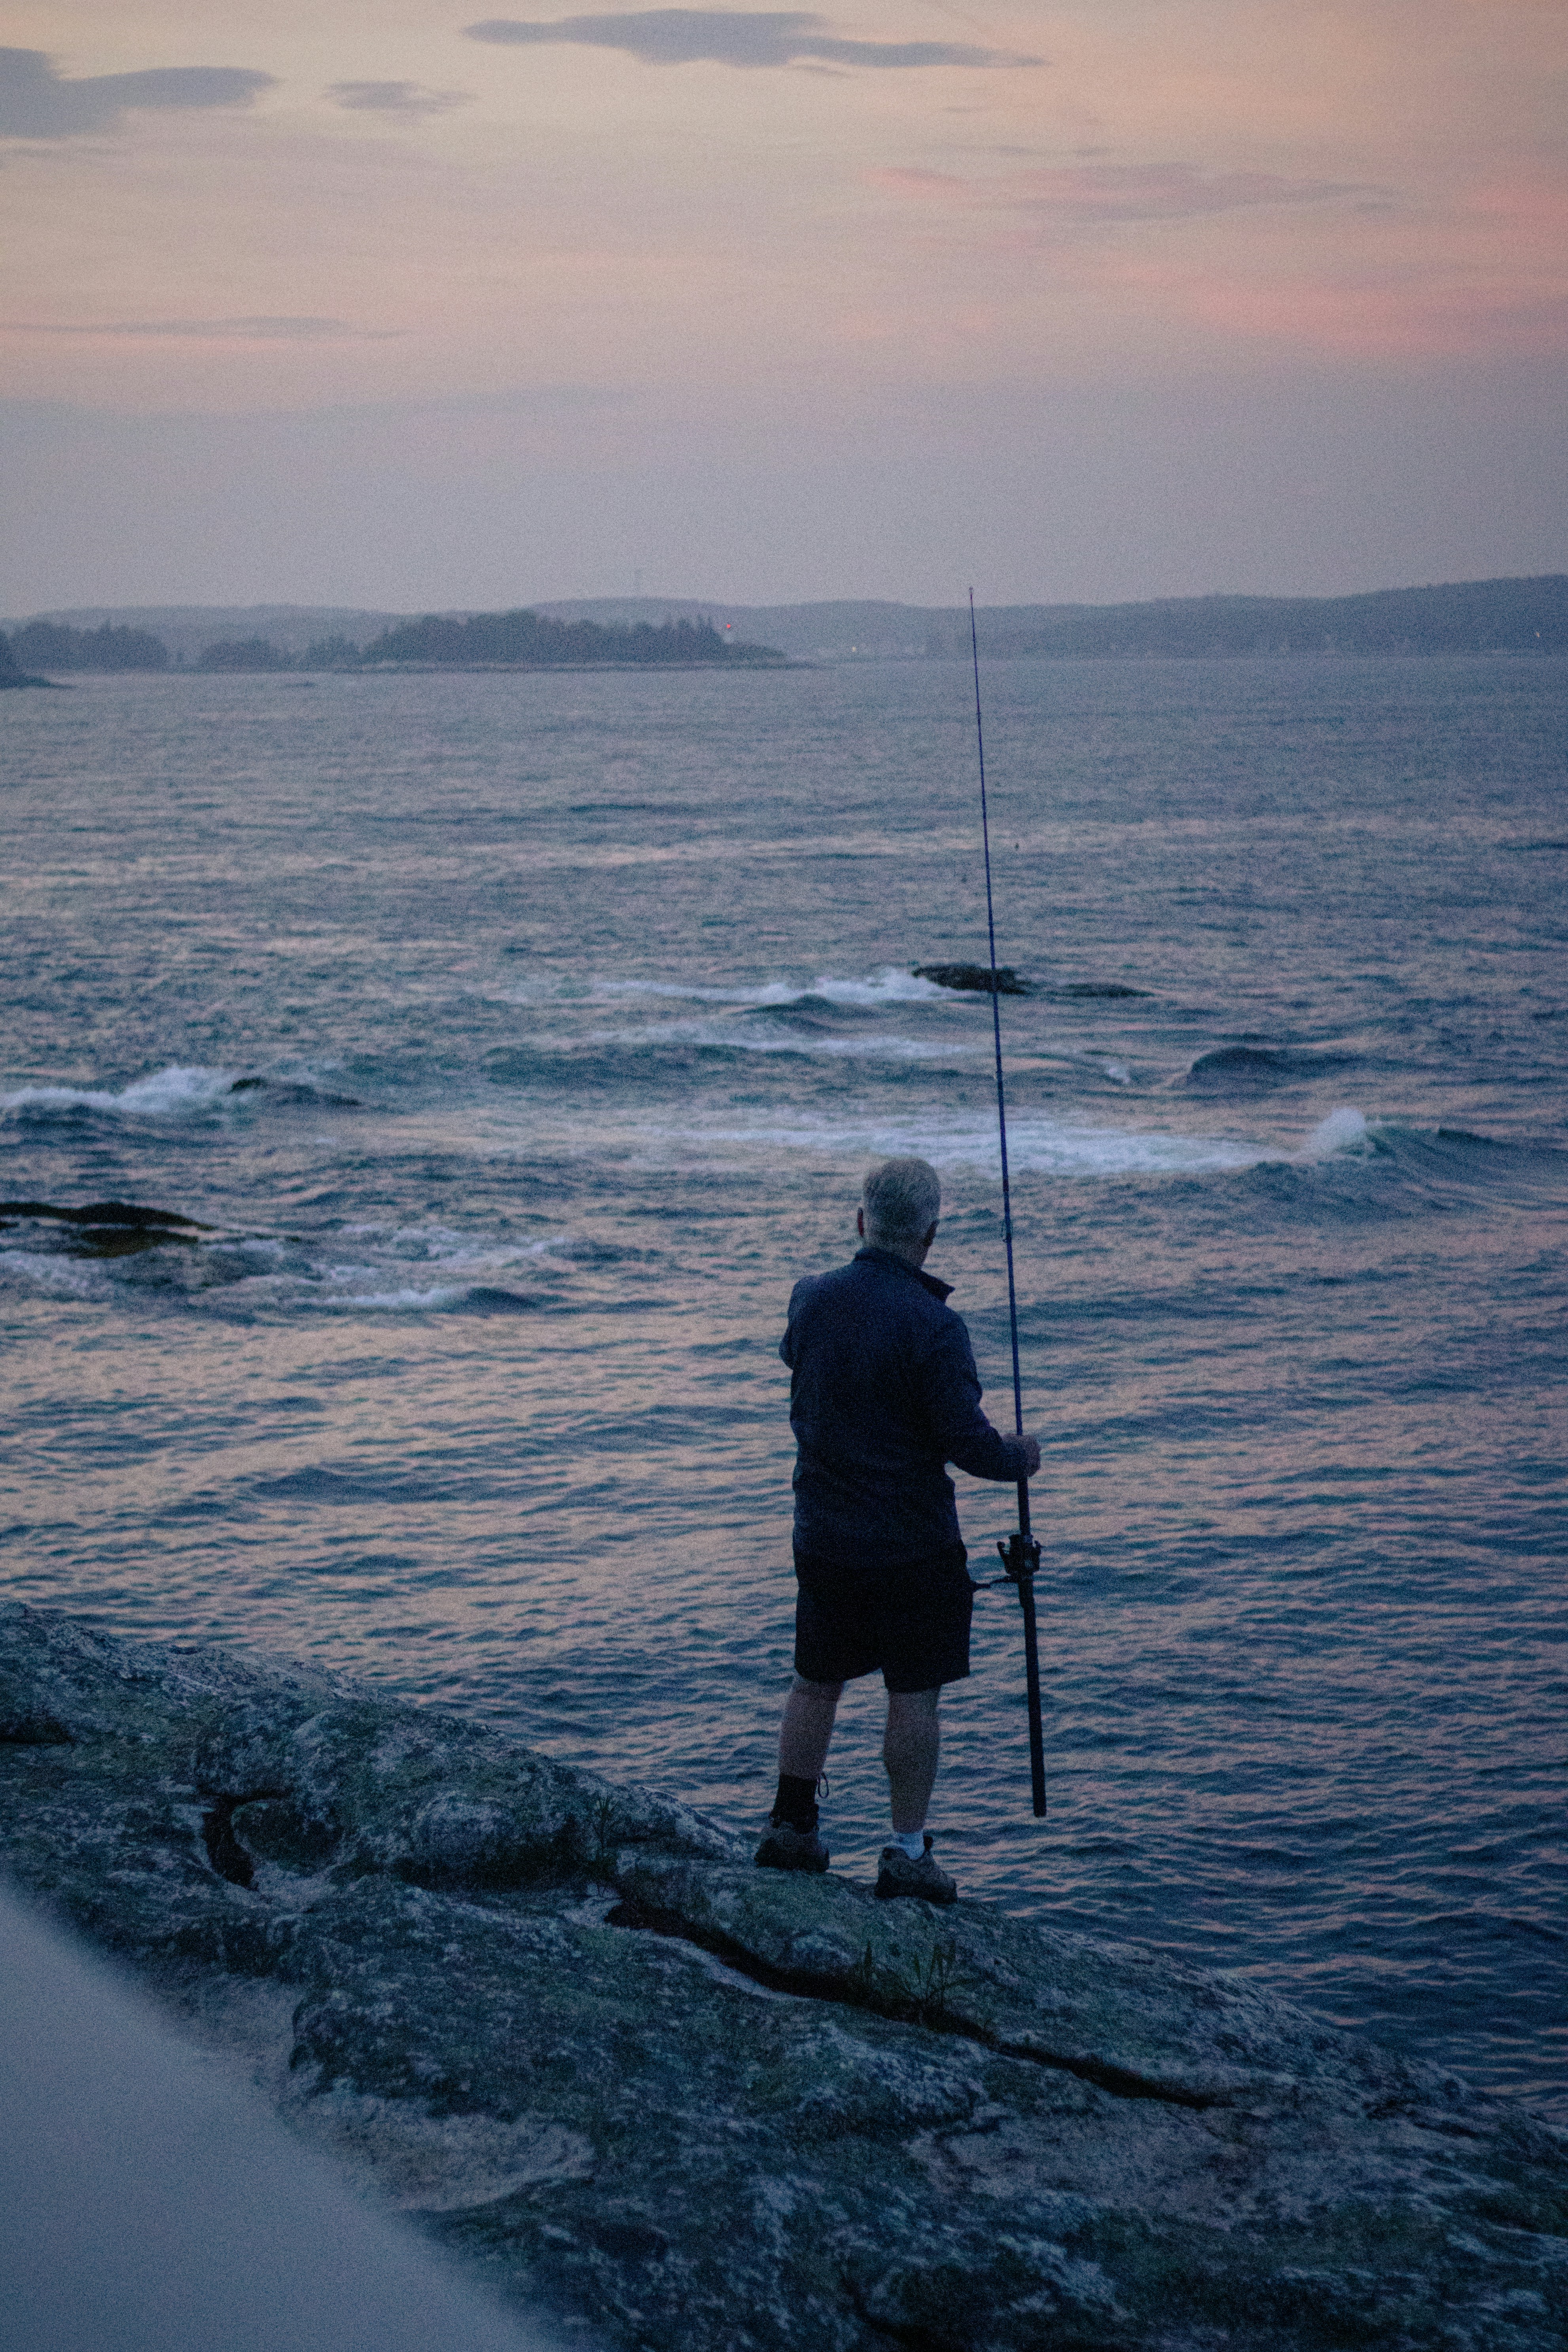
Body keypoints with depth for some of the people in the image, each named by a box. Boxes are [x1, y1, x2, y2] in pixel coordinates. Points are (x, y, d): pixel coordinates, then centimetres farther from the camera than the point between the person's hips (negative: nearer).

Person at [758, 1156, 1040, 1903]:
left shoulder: (810, 1299, -2)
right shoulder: (933, 1327, -20)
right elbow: (966, 1440, -19)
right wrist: (1018, 1457, 0)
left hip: (823, 1534, 6)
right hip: (912, 1545, -5)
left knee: (816, 1681, 18)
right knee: (913, 1695, 4)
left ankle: (790, 1828, 26)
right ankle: (908, 1856, 9)